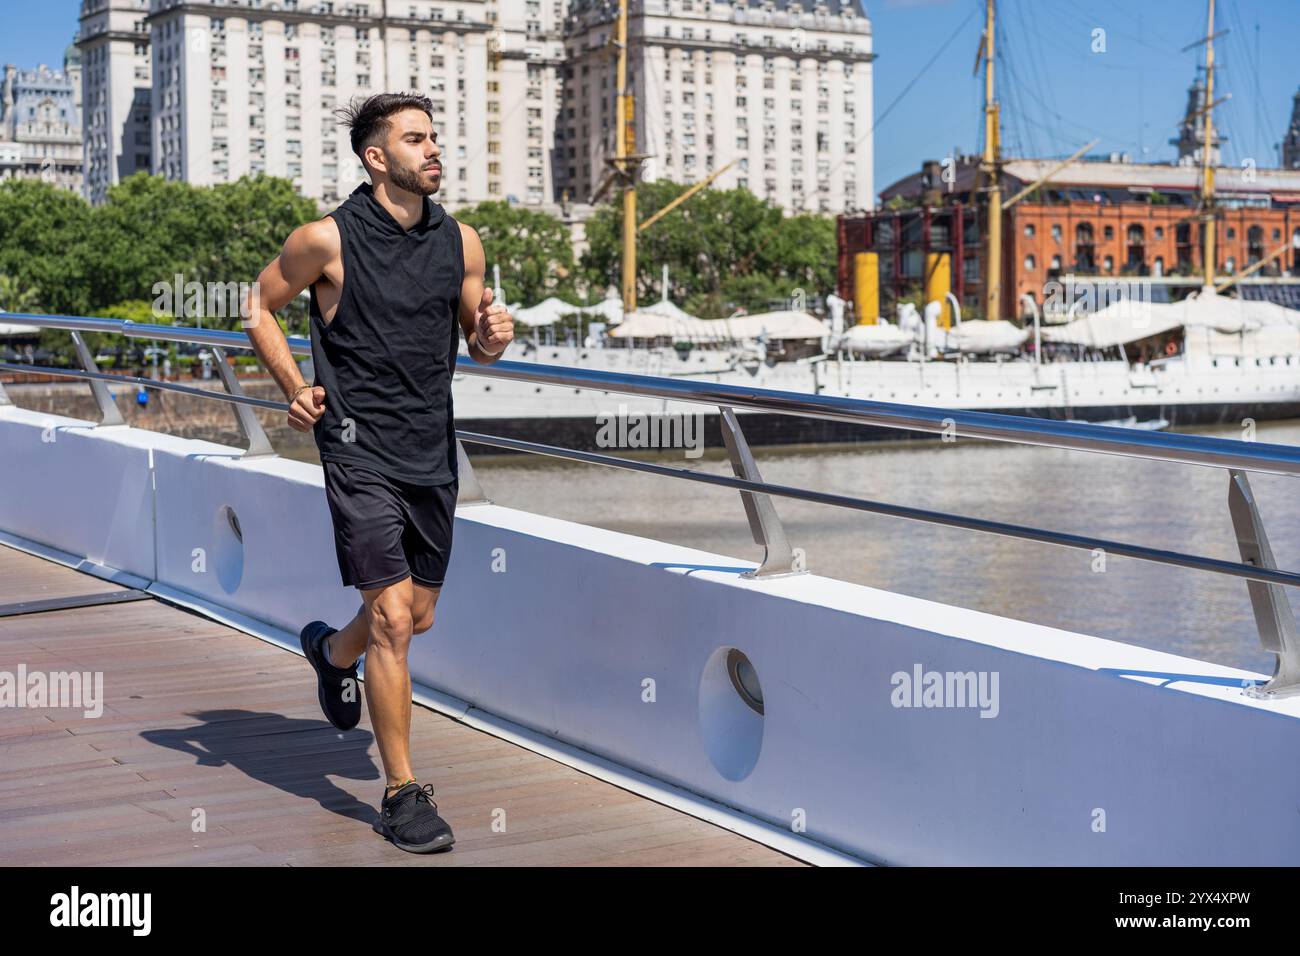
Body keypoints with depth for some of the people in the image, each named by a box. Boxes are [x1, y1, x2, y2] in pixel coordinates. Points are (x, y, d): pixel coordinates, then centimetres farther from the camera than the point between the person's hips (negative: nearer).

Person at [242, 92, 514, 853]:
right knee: (393, 620, -10)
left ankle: (332, 651, 49)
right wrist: (296, 389, -5)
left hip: (433, 451, 6)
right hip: (361, 450, -5)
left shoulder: (461, 241, 5)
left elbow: (478, 342, 15)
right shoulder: (328, 240, -8)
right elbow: (261, 307, 6)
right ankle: (403, 793, 0)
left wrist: (495, 335, -9)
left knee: (418, 615, 16)